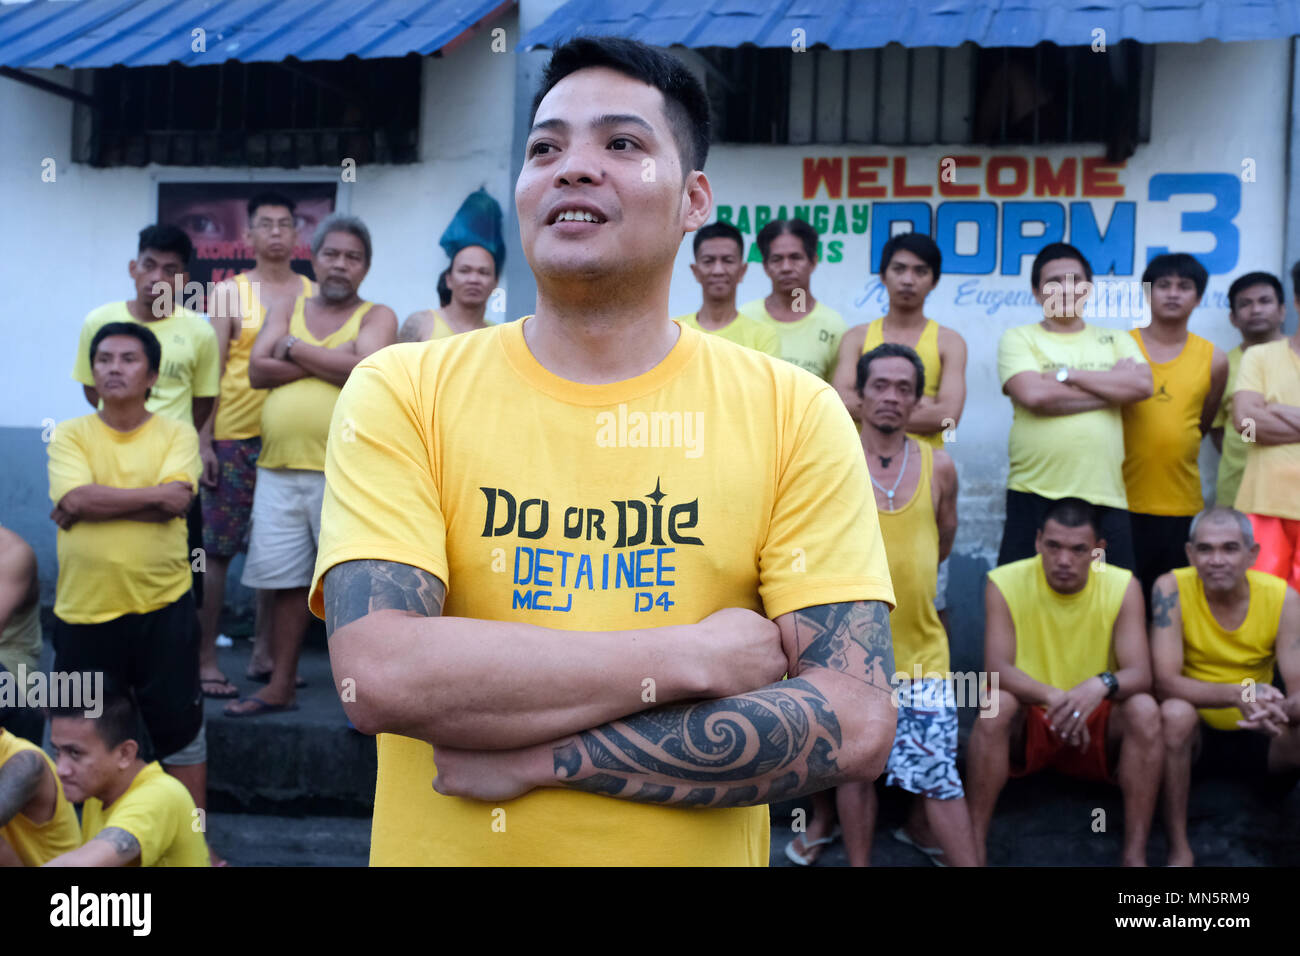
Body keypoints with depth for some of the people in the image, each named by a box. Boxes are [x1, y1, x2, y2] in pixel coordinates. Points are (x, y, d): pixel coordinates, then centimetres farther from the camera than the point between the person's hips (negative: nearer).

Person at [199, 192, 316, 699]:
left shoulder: (315, 295, 10)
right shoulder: (231, 291, 4)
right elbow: (212, 369, 0)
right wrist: (203, 441, -6)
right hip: (235, 437, -2)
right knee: (217, 547, -2)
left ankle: (263, 652, 18)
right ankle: (206, 658, 5)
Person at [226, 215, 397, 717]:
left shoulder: (376, 316, 4)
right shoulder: (287, 311, 15)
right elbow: (257, 371, 0)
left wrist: (295, 350, -5)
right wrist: (332, 362, -8)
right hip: (279, 469, 4)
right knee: (286, 581, 9)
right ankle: (280, 686, 20)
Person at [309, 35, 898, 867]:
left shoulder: (795, 413, -9)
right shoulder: (401, 392, -9)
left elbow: (854, 723, -16)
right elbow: (380, 674, -21)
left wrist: (539, 755, -20)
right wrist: (693, 659, -21)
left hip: (701, 849, 1)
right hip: (442, 845, 0)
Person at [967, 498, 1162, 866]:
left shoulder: (1122, 586, -10)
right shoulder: (1005, 583, -14)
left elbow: (1140, 675, -18)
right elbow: (997, 670, -22)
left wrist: (1102, 684, -42)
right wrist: (1052, 697, -42)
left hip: (1096, 724, 1)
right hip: (1026, 725, -1)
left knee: (1144, 708, -28)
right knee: (997, 705, -33)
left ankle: (1135, 855, -22)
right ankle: (975, 846, -24)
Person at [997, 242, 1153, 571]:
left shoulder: (1115, 340, 18)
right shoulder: (1019, 339, 8)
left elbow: (1143, 385, -2)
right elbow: (1034, 395, -11)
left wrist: (1067, 374, -5)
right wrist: (1113, 387, -2)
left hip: (1106, 498, 3)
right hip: (1035, 497, -2)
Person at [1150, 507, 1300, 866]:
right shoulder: (1171, 589, -17)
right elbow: (1165, 682, -24)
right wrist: (1239, 693, -40)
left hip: (1256, 736, 2)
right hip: (1194, 733, -2)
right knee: (1174, 712, -34)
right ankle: (1179, 850, -21)